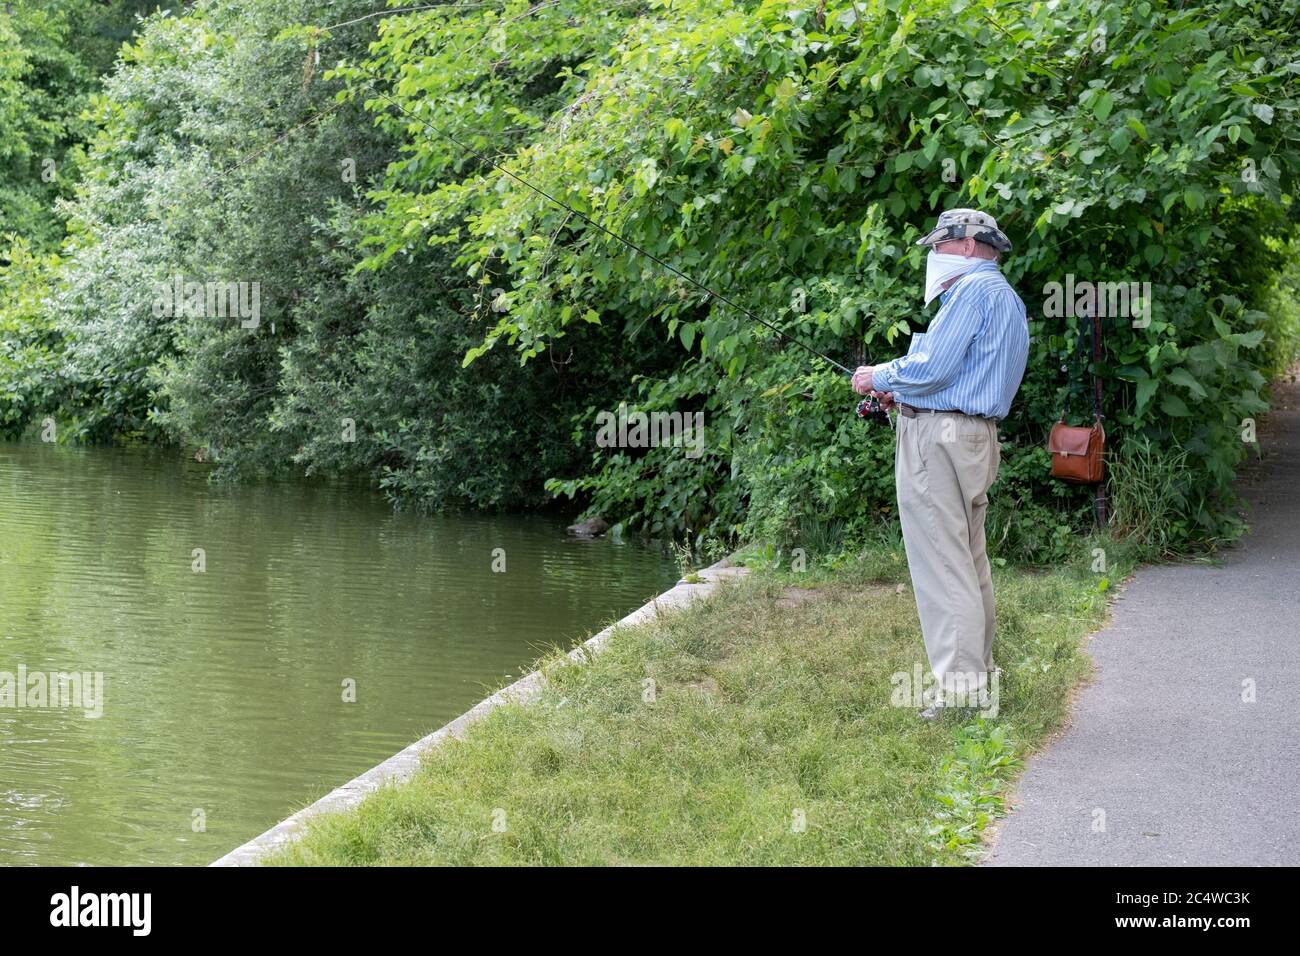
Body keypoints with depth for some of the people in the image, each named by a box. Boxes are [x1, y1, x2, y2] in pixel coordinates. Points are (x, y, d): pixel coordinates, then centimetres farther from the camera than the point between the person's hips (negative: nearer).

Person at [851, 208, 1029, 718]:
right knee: (969, 561, 15)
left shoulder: (974, 289, -11)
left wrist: (880, 377, -2)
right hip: (975, 434, 11)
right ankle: (978, 674, 22)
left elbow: (932, 368, -19)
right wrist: (902, 393, 15)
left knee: (942, 564, -10)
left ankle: (959, 688, -10)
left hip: (939, 437, -11)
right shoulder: (1006, 297, 21)